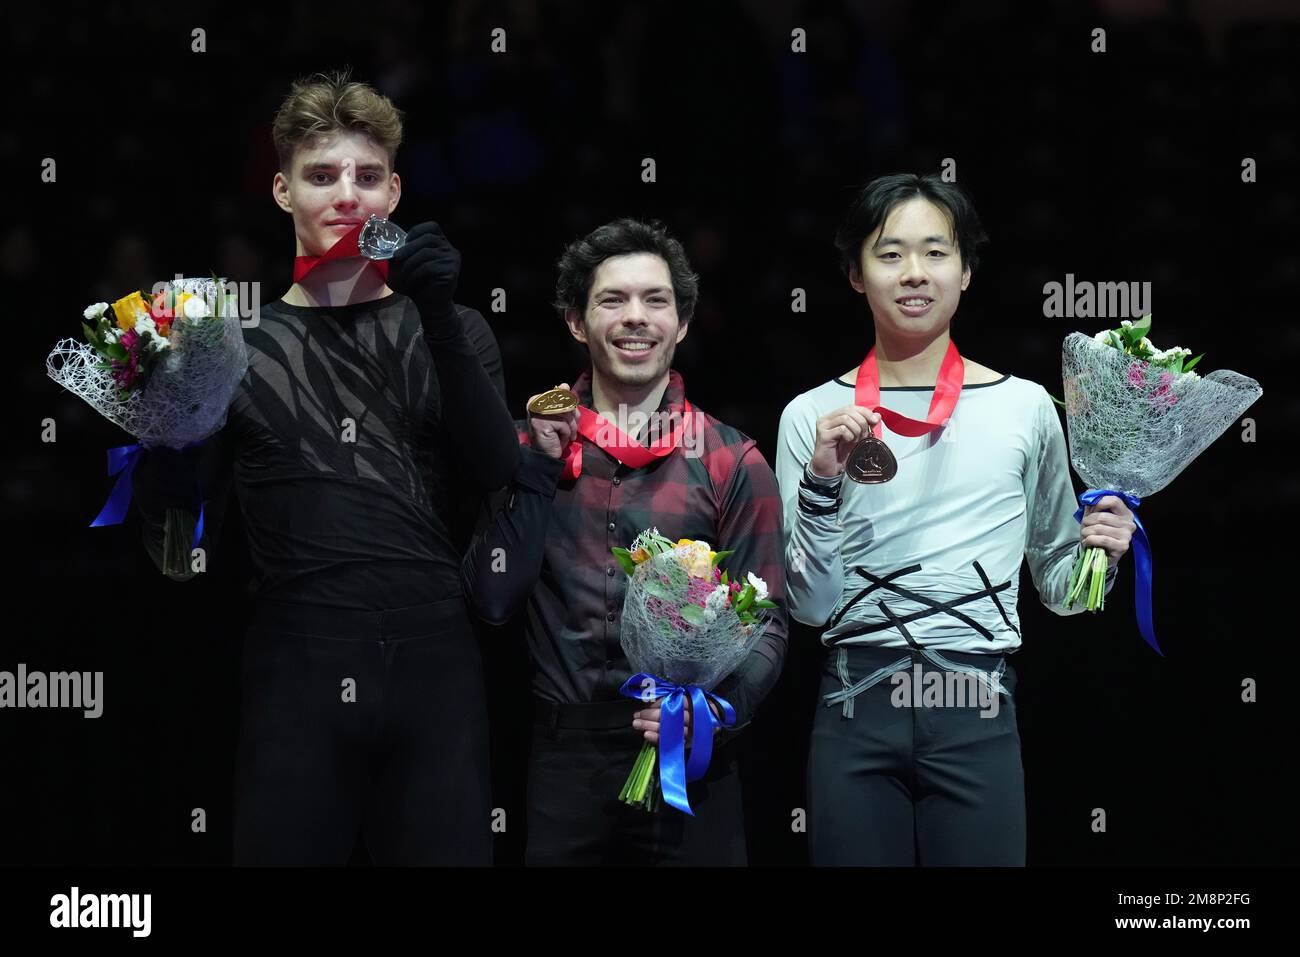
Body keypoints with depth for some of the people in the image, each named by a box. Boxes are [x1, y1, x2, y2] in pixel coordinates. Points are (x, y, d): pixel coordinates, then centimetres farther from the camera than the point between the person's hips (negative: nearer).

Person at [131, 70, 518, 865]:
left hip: (433, 677, 1)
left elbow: (495, 479, -7)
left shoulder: (453, 333, 10)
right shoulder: (239, 346, 8)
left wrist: (439, 319, -18)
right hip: (297, 680, 0)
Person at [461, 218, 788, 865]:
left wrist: (717, 707, -20)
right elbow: (493, 600, -3)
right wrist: (541, 465, -9)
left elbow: (764, 621, -1)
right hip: (564, 759, 1)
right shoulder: (531, 448, 6)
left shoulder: (732, 462, 1)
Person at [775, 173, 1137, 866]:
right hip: (855, 710, 0)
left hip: (977, 715, 0)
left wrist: (1096, 551, -6)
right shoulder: (812, 416, 3)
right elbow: (810, 605, 0)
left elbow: (1055, 583, 15)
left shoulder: (1025, 408, 4)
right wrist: (822, 482, -12)